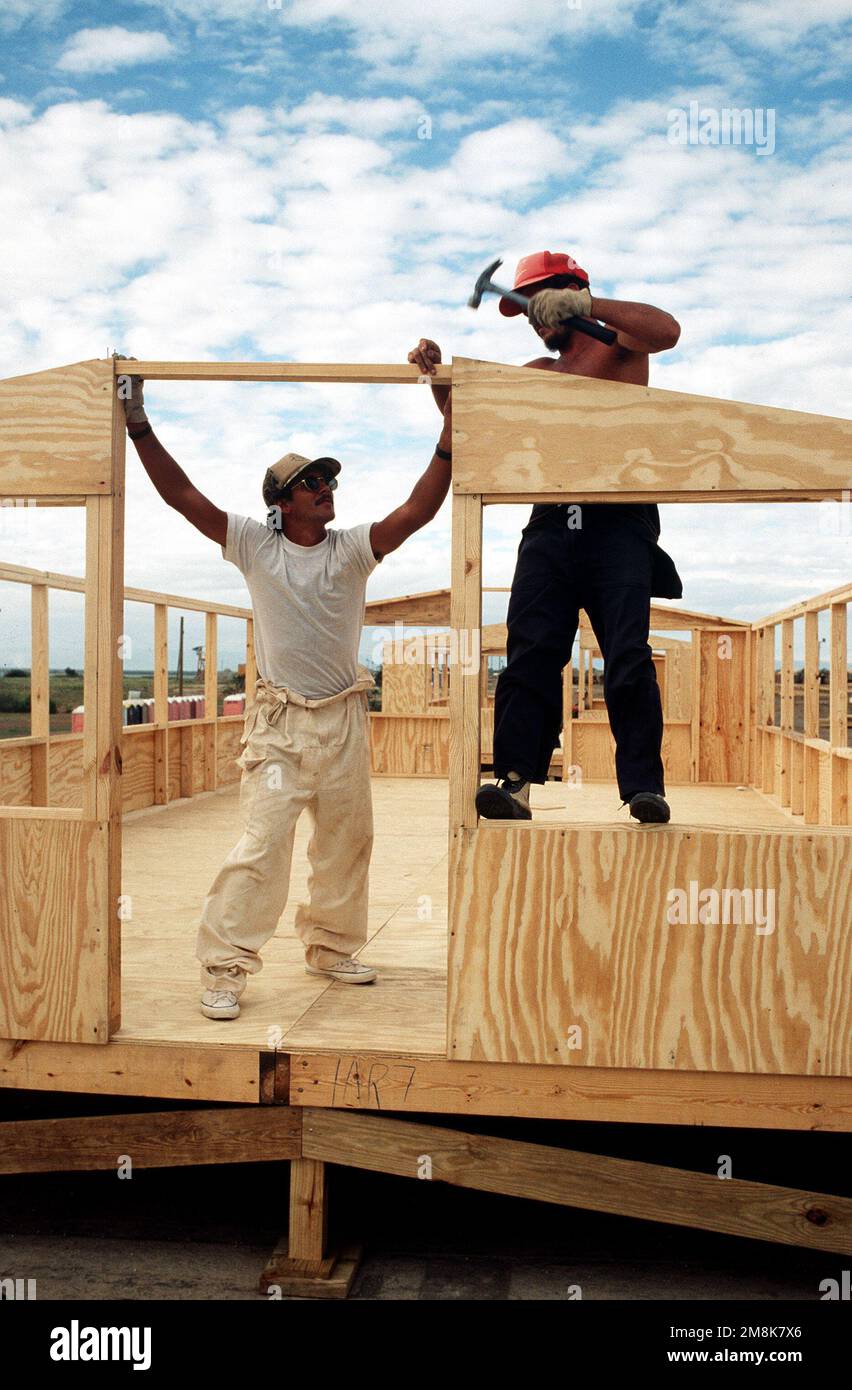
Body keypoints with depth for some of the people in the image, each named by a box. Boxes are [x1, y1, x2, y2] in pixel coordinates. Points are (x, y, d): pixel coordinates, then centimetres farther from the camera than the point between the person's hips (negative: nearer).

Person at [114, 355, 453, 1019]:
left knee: (346, 843, 12)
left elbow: (419, 509, -12)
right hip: (280, 720, -3)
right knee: (263, 843, -11)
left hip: (345, 718, 3)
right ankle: (226, 965, -2)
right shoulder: (255, 545, -2)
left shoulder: (353, 548, 1)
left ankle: (331, 947, 30)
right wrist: (139, 425, -16)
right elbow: (183, 495, -8)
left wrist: (448, 441, -23)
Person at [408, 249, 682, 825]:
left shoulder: (618, 344, 12)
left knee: (628, 658, -11)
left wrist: (581, 303, -14)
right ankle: (515, 781, -14)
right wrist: (438, 378, 9)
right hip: (550, 524, 4)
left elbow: (668, 329, -10)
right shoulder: (535, 374, 28)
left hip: (619, 523, -4)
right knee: (530, 653, -9)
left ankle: (645, 786, -9)